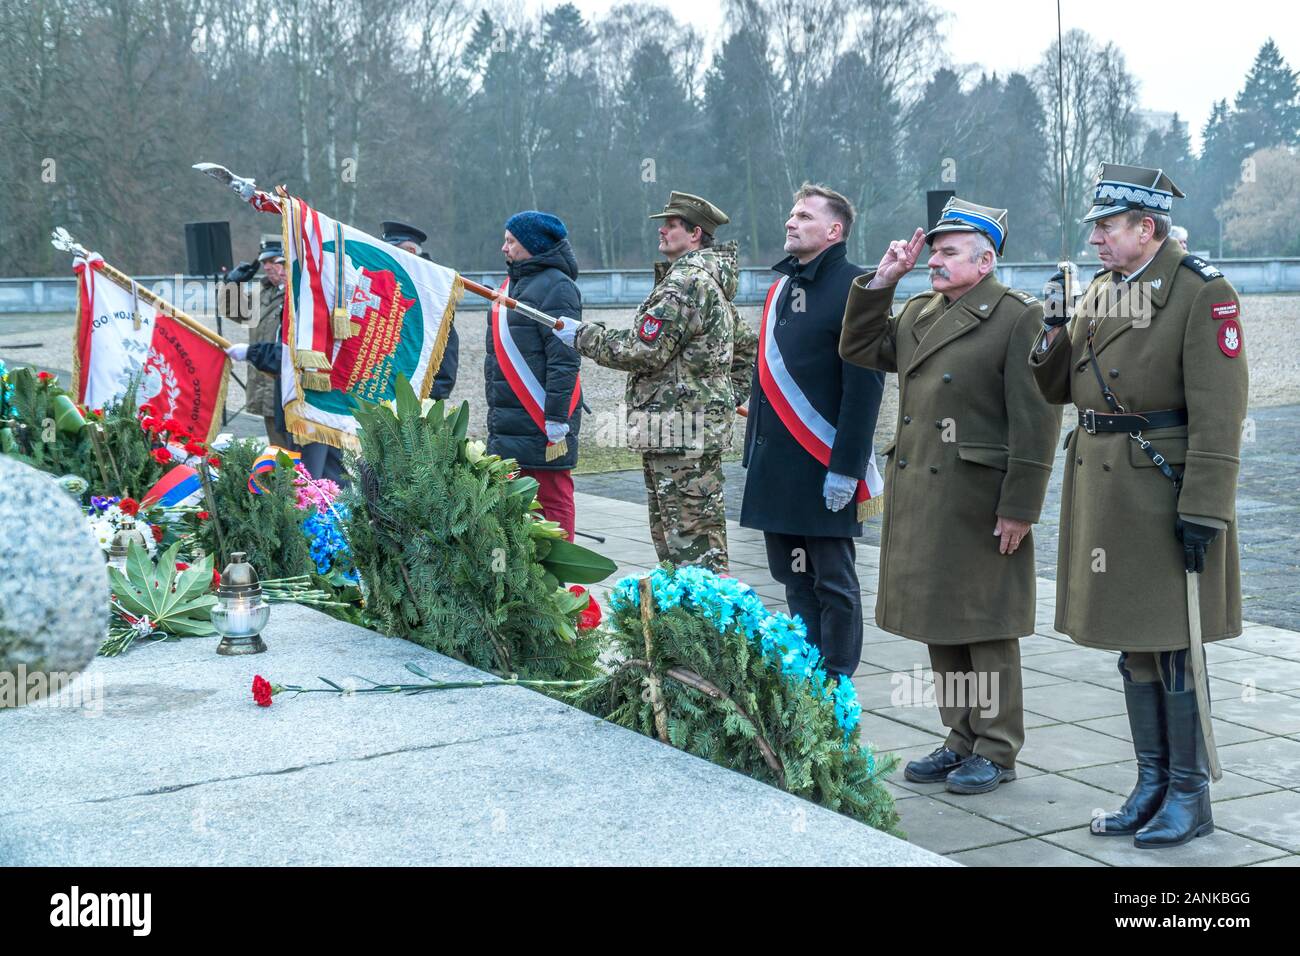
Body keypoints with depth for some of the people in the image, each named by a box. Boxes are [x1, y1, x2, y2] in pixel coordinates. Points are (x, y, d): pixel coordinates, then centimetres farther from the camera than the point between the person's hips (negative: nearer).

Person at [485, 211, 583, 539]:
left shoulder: (556, 287, -11)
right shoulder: (512, 284, 19)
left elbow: (565, 358, -18)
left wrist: (556, 418, -22)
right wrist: (495, 409, 22)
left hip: (542, 423, -9)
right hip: (508, 423, 9)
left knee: (551, 497, -4)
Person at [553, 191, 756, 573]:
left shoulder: (686, 281, -15)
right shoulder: (712, 281, 19)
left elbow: (644, 350, -20)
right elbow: (746, 344, 28)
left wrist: (582, 335, -9)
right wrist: (727, 395, 25)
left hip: (683, 433, -11)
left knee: (693, 540, -9)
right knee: (667, 533, 16)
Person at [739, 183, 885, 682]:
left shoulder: (854, 287, -9)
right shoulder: (781, 288, 16)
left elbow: (864, 383, -15)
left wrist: (846, 467, -19)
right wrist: (754, 451, 17)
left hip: (825, 467, -8)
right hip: (777, 467, 8)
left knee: (833, 583, 1)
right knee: (794, 578, 13)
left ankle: (836, 688, 10)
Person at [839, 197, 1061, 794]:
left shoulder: (1019, 318, -9)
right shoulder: (919, 313, 13)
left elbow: (1036, 421, -13)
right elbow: (859, 349, 19)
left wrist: (1018, 509, -17)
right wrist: (882, 280, 7)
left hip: (980, 507, -7)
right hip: (919, 498, 7)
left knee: (986, 630, 2)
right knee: (939, 628, 13)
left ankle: (997, 752, 14)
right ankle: (962, 740, 26)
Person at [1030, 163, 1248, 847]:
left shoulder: (1202, 293, -12)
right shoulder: (1097, 291, 11)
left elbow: (1219, 412, -17)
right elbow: (1062, 390, 17)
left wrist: (1204, 508, -20)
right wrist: (1051, 348, -4)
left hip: (1165, 492, -7)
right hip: (1104, 491, 7)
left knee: (1174, 647, 0)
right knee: (1133, 645, 13)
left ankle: (1190, 796, 13)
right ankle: (1153, 786, 25)